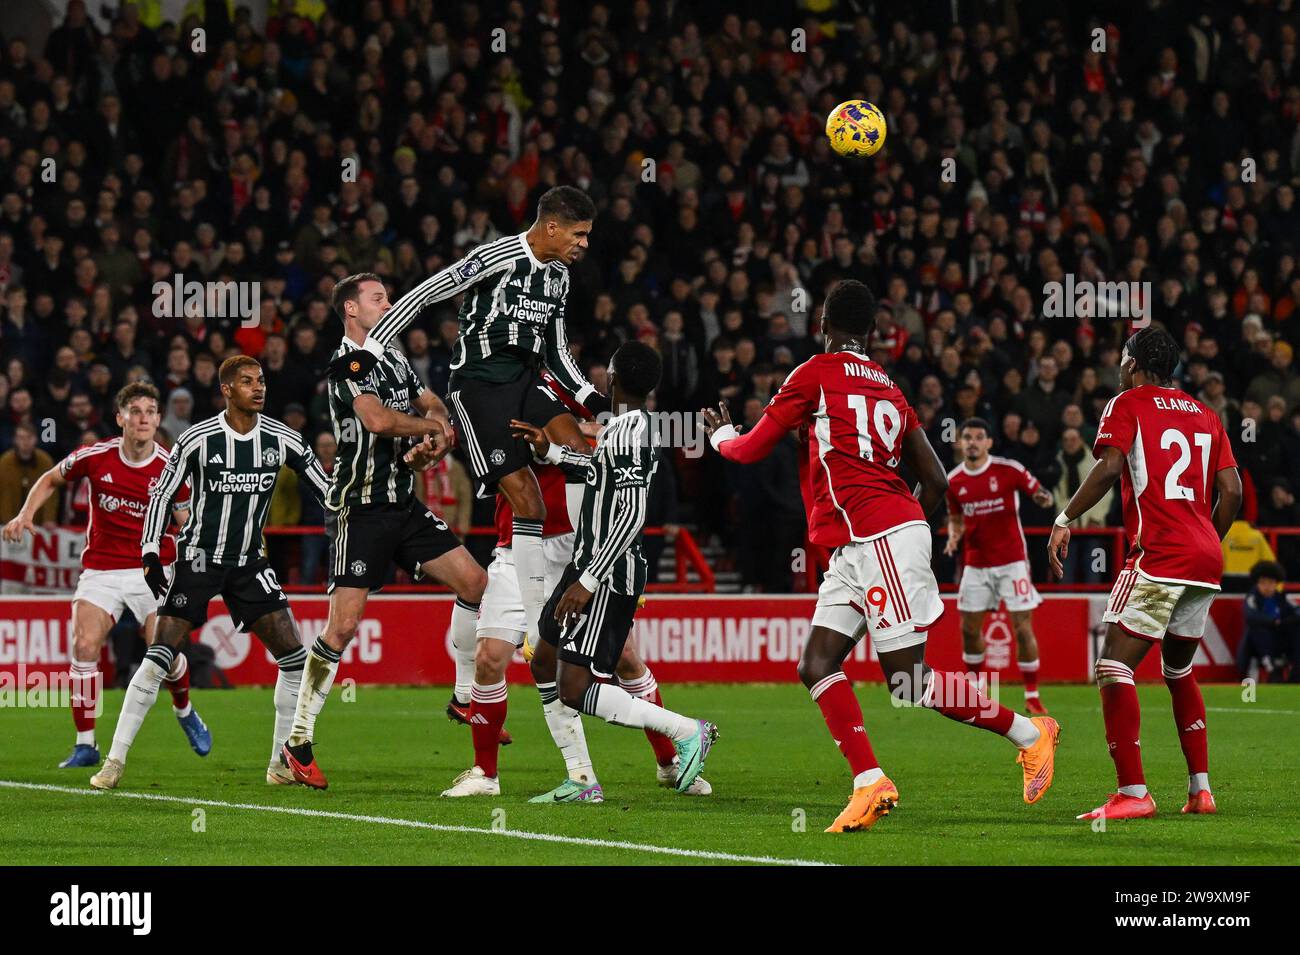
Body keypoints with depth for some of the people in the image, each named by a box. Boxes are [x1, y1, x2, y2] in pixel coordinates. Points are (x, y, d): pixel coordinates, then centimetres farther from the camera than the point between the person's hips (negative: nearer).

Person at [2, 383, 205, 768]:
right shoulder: (94, 456, -7)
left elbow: (186, 525, 7)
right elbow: (51, 480, 11)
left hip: (153, 569, 0)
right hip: (101, 570, 0)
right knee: (84, 645, -18)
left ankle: (185, 711, 28)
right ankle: (85, 744, -8)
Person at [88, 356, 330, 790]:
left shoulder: (281, 439, -3)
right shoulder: (198, 440, -11)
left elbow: (328, 490, 6)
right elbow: (162, 494, -3)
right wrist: (150, 553, -10)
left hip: (250, 562, 4)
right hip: (198, 557, -3)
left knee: (294, 656, -7)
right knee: (159, 656, -13)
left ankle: (282, 764, 5)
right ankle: (115, 761, -8)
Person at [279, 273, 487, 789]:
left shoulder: (394, 358, 15)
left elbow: (436, 407, 23)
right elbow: (377, 419, -26)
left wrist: (433, 439, -1)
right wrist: (433, 425, -9)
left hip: (403, 504, 8)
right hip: (360, 509, -8)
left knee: (474, 580, 2)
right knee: (343, 625, -12)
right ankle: (298, 741, -5)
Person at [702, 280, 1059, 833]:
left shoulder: (816, 374, -3)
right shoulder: (890, 390, 18)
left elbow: (751, 451, 4)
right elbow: (936, 481, 18)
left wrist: (721, 435, 26)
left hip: (882, 537, -8)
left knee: (909, 680, -7)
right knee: (816, 667, 4)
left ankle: (1028, 733, 1)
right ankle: (869, 783, -5)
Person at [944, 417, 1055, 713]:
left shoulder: (1008, 469, -9)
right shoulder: (954, 481, 2)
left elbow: (1040, 493, 0)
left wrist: (1043, 498, -24)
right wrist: (953, 535, -5)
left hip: (1011, 561, -4)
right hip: (976, 563, 4)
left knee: (1023, 628, -8)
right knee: (969, 628, 6)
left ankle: (1032, 697, 1)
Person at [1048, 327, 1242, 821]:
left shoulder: (1127, 404, 3)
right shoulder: (1204, 415, 19)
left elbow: (1109, 466, -13)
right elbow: (1231, 491, 13)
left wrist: (1064, 521, -10)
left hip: (1158, 554, -7)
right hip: (1206, 558, 7)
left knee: (1115, 668, -8)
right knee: (1179, 669, 23)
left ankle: (1133, 793, -19)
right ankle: (1200, 788, 20)